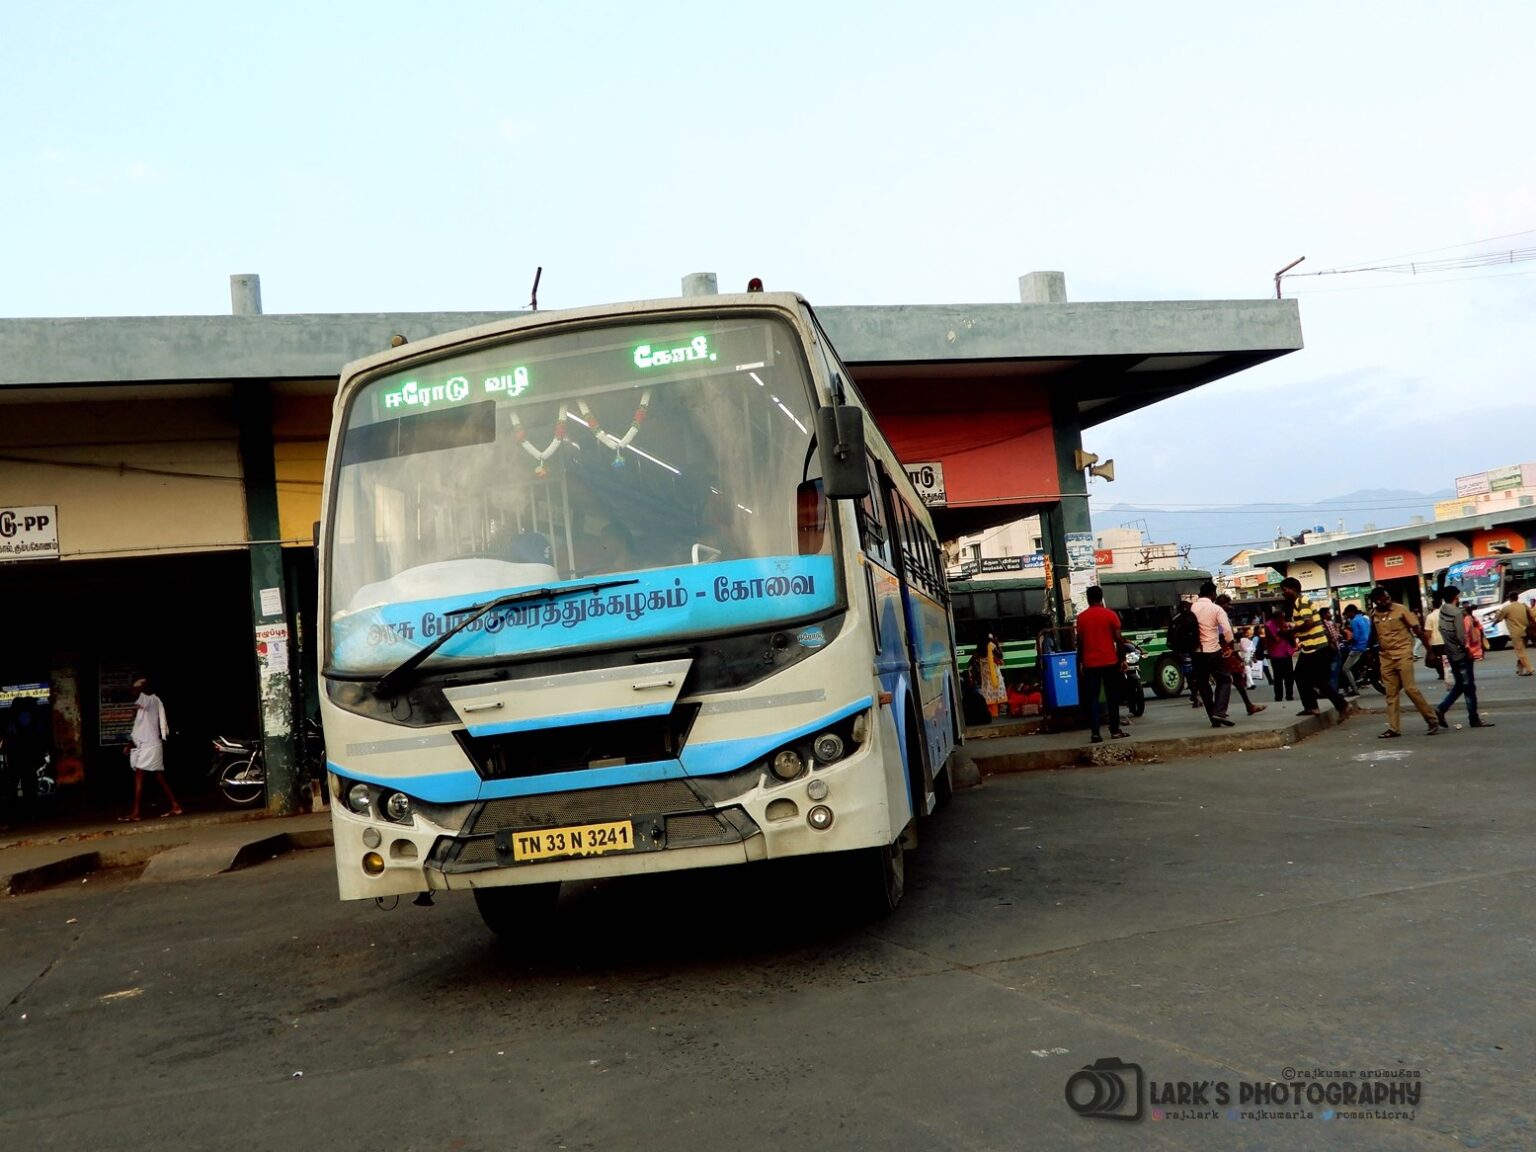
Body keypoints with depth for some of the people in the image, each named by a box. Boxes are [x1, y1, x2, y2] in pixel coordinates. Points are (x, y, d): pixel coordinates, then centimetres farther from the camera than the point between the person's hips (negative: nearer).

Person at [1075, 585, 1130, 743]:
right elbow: (1118, 639, -3)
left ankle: (1095, 733, -3)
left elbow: (1080, 642, 3)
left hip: (1090, 664, 1)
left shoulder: (1081, 617, 1)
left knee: (1093, 698, 3)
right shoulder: (1110, 615, -2)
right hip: (1109, 662, -1)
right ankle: (1115, 730, 10)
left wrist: (1080, 663, 10)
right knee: (1112, 697, 9)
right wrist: (1122, 659, 5)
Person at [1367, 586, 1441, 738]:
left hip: (1403, 654, -4)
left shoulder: (1401, 610, -8)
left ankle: (1433, 720, 3)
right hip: (1386, 658, 4)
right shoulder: (1373, 615, 4)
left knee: (1410, 688, -10)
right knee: (1391, 694, 5)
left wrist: (1429, 651, -7)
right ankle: (1393, 728, 8)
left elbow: (1418, 630, -6)